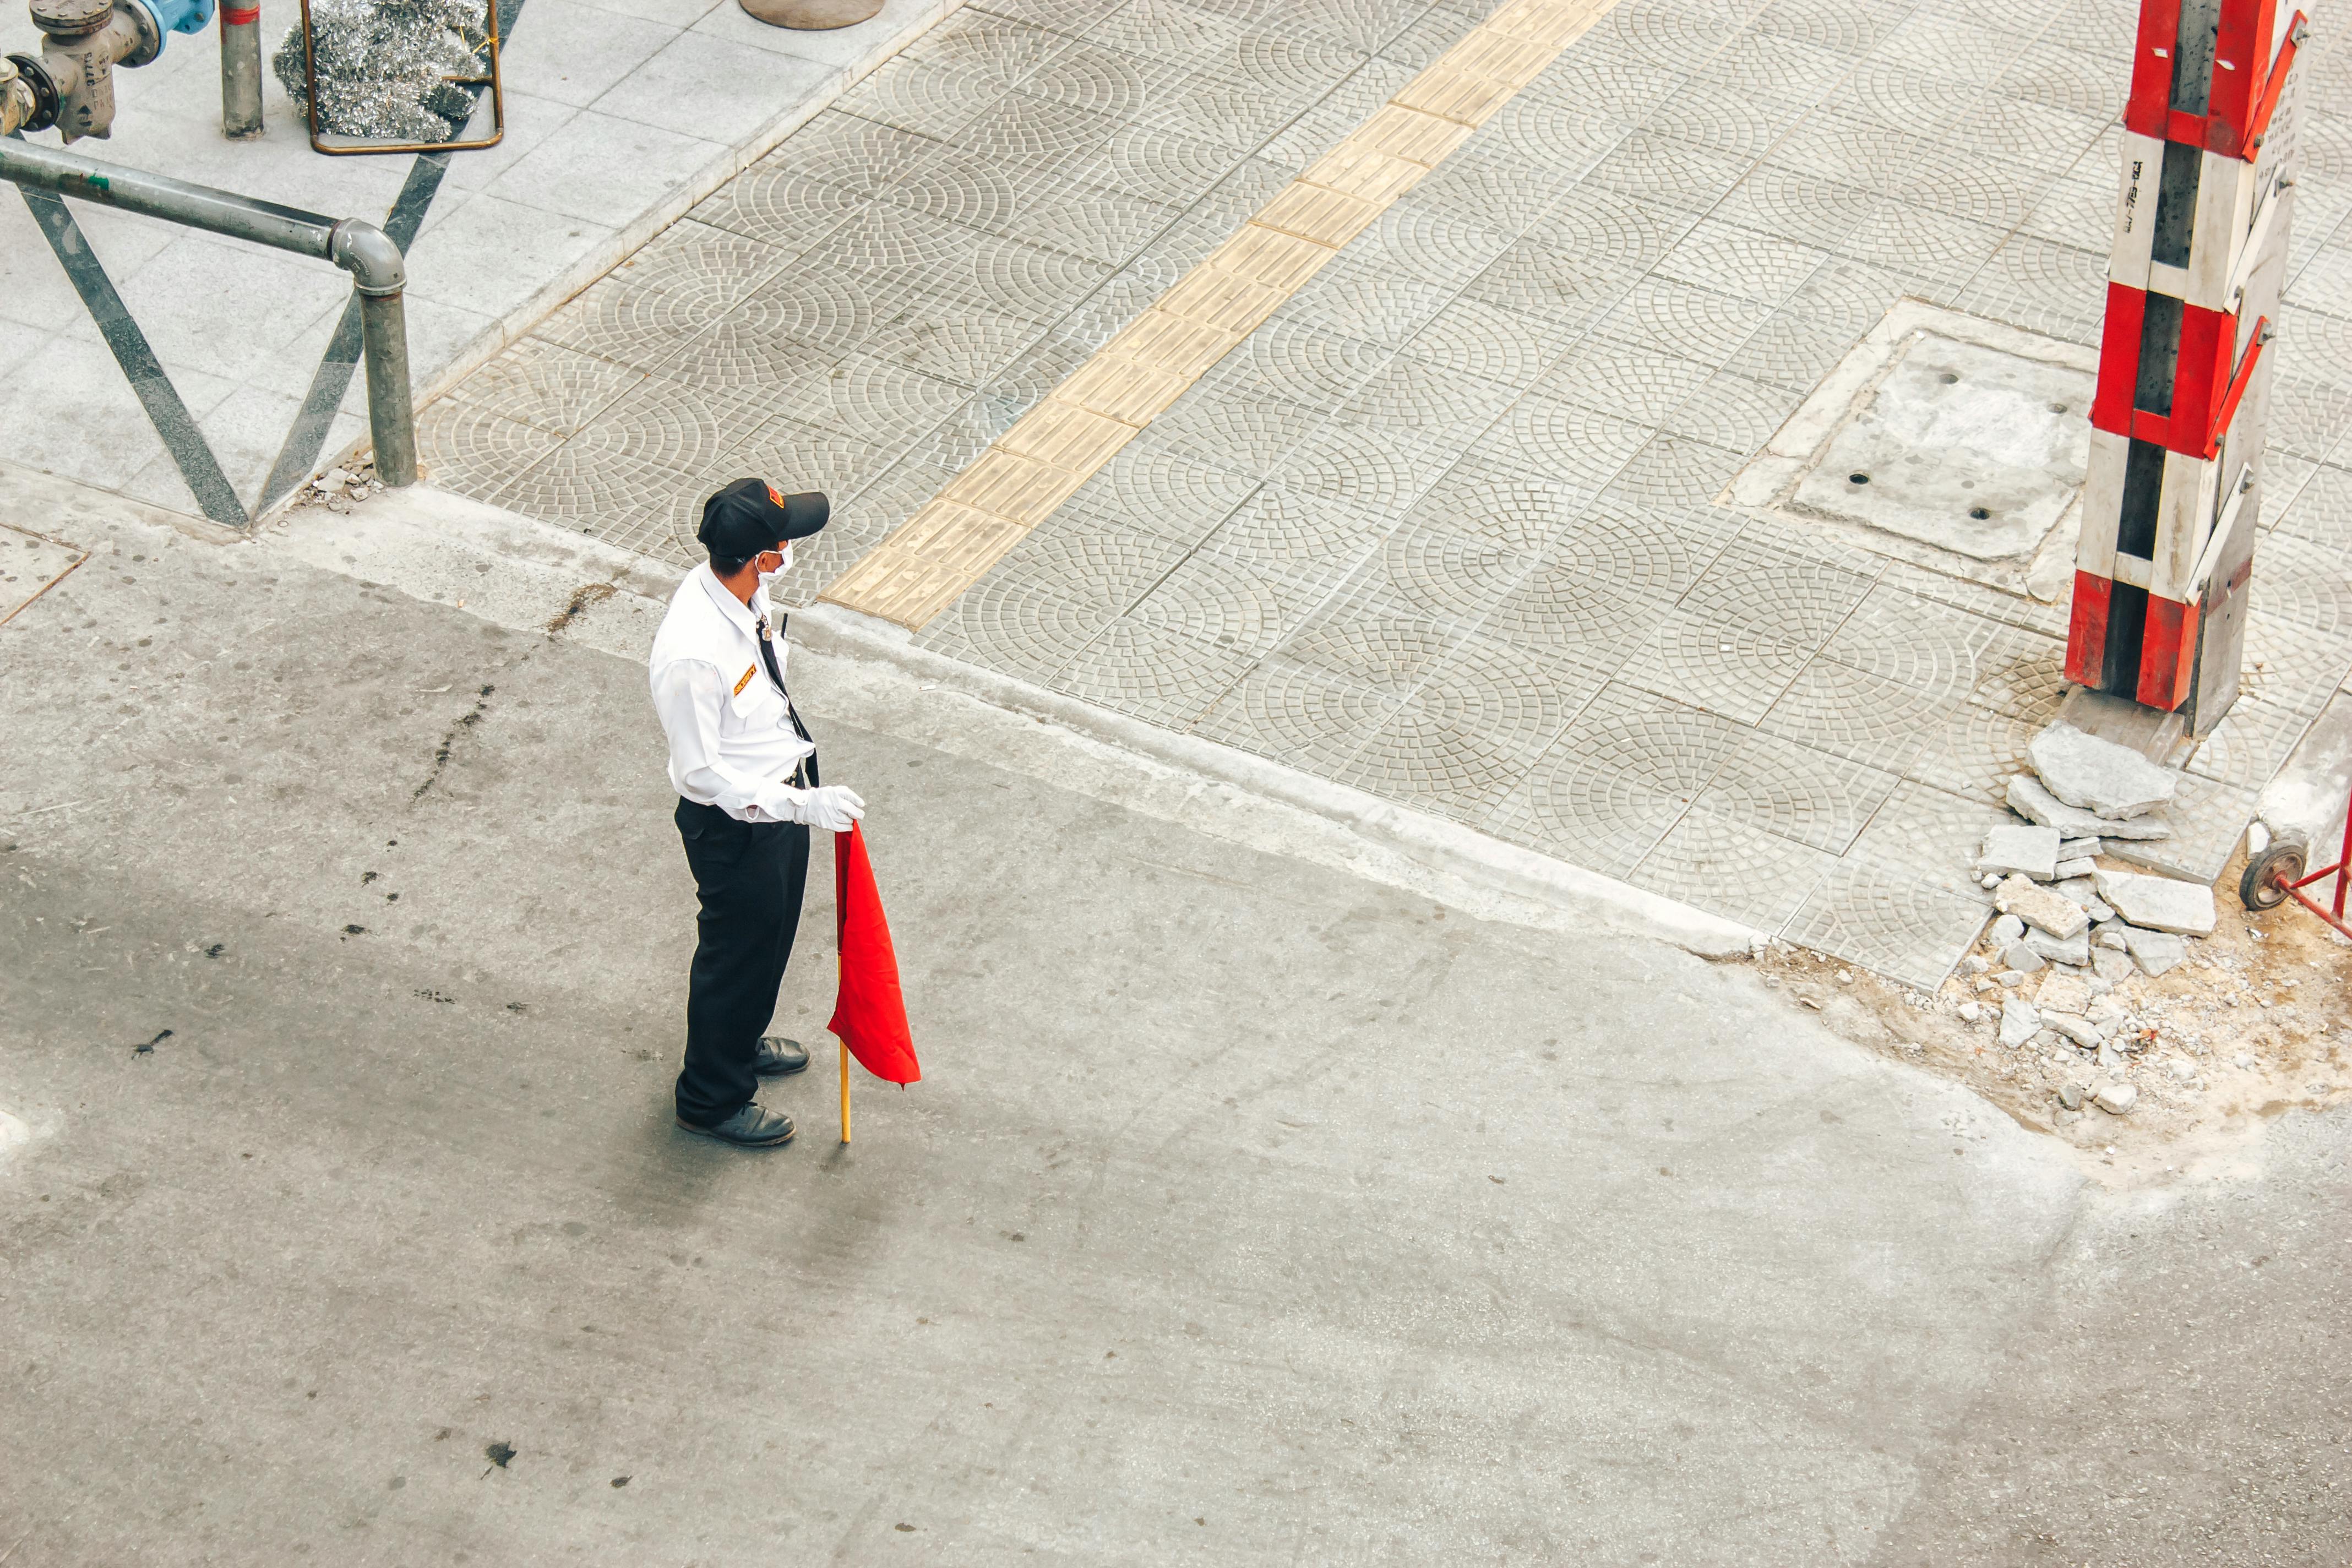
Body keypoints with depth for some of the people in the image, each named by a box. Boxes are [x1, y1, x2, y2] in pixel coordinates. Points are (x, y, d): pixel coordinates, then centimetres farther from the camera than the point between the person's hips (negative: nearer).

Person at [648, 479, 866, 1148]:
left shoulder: (742, 590, -12)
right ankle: (712, 1100, 39)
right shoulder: (692, 654, -39)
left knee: (772, 936, 30)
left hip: (781, 798, 8)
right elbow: (703, 772, -30)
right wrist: (802, 805, -33)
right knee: (736, 953, 15)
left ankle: (741, 1043, 58)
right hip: (734, 824, -8)